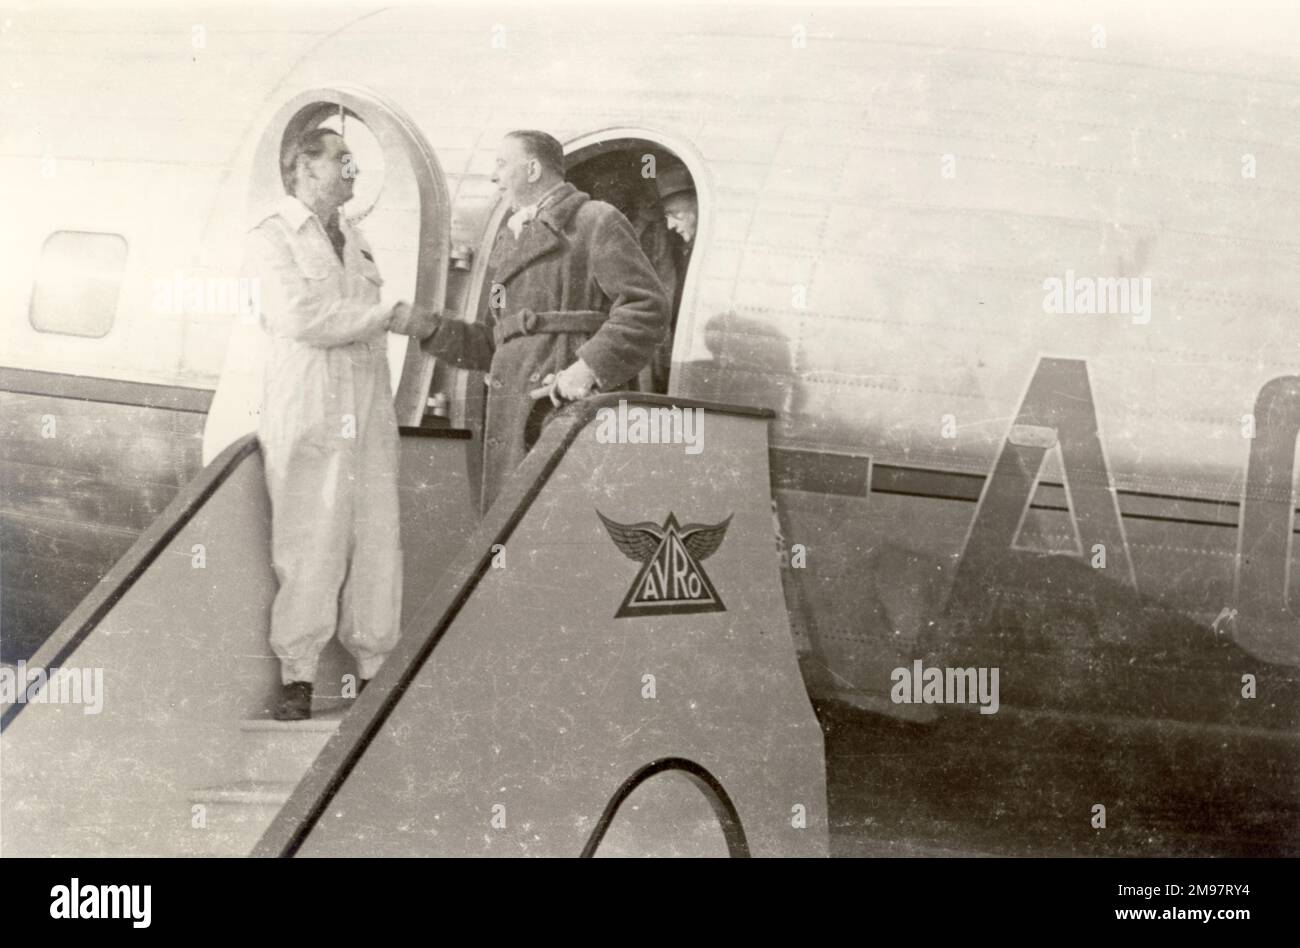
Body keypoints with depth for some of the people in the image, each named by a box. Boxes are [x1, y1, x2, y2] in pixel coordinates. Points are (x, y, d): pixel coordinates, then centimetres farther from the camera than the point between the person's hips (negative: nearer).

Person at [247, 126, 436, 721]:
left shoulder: (354, 240, 23)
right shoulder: (272, 237, 0)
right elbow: (302, 317, -13)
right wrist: (391, 316, -9)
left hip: (369, 410, 6)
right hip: (306, 415, -6)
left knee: (378, 540, 1)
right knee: (309, 544, -7)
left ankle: (373, 670, 6)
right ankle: (297, 679, -1)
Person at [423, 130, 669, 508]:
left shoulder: (597, 223, 2)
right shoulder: (509, 241, 27)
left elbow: (647, 306, -9)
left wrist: (590, 368, -19)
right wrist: (431, 330, 12)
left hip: (578, 406, -7)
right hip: (516, 422, 7)